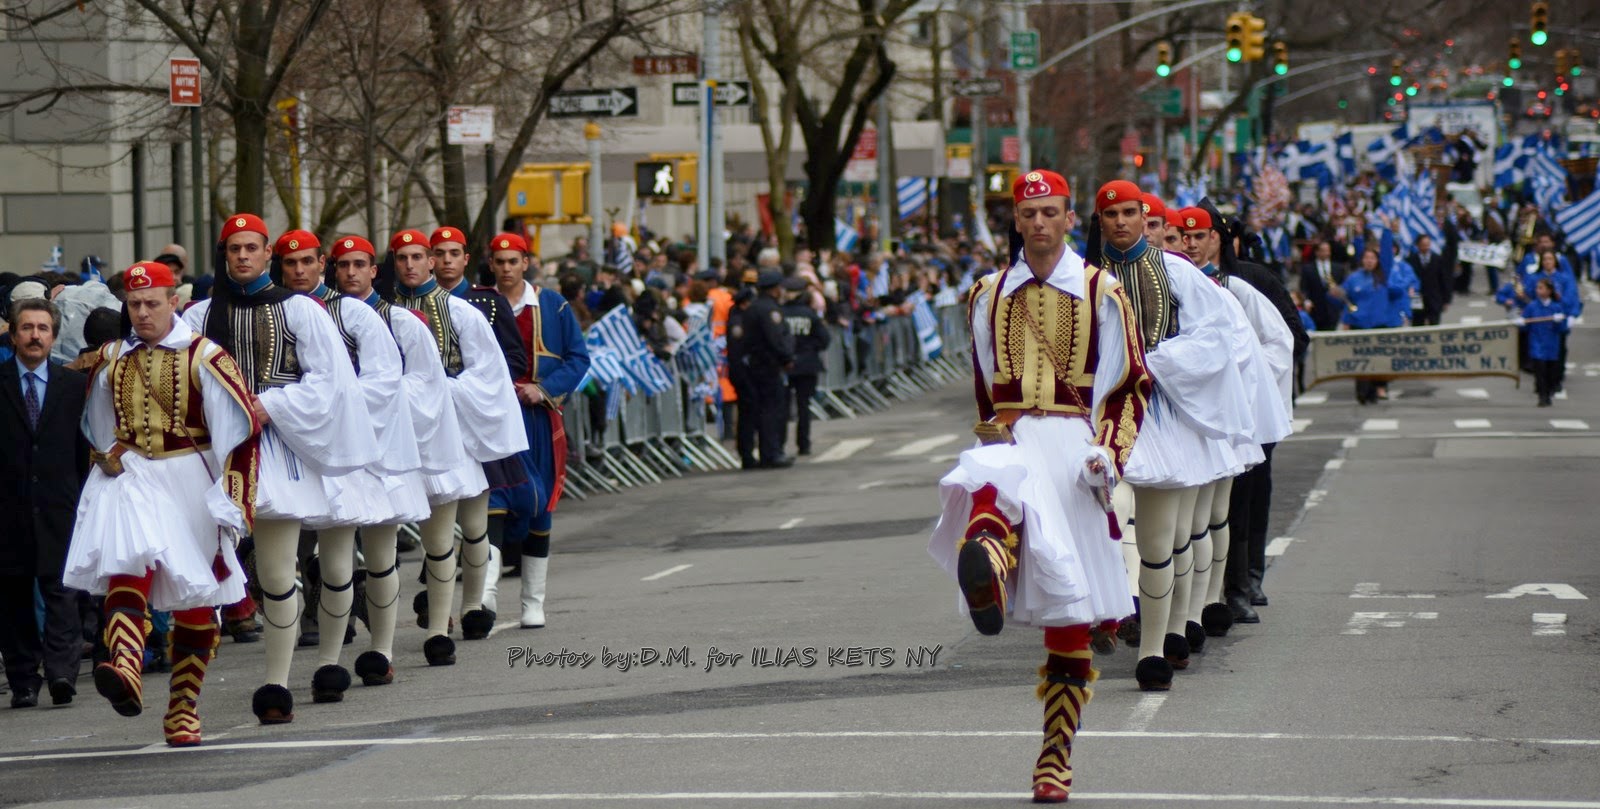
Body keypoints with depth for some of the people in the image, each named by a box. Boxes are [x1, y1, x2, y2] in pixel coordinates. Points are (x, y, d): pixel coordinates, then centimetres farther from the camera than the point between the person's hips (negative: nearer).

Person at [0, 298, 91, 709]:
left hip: (58, 506, 0)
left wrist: (83, 501, 1)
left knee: (59, 586, -11)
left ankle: (62, 672, -17)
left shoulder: (74, 385, 9)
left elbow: (84, 445, 8)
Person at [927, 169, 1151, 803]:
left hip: (1071, 447, -1)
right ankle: (986, 573, -74)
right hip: (1010, 442, 1)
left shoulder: (1101, 294, 8)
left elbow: (1130, 386, 9)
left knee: (1069, 620, 2)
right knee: (990, 482, -41)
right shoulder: (989, 297, 15)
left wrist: (1108, 451, -5)